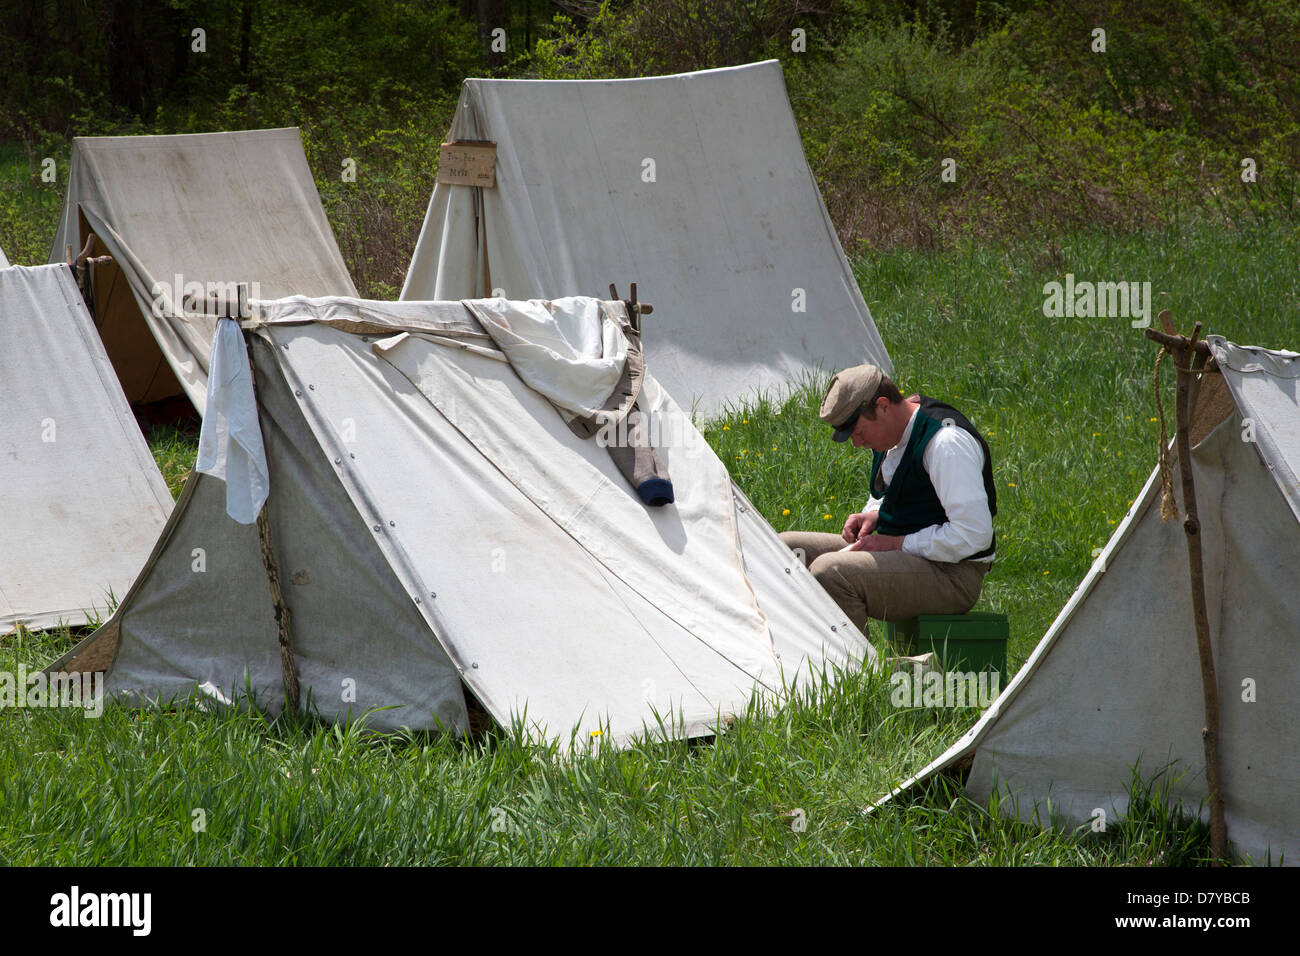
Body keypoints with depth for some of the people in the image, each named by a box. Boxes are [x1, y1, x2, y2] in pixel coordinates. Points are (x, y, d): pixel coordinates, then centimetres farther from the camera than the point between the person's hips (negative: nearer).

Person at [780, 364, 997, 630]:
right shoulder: (893, 433, 8)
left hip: (950, 575, -10)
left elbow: (973, 535, -26)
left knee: (829, 573, -31)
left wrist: (896, 544, -20)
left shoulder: (946, 443, -22)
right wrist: (872, 516, 5)